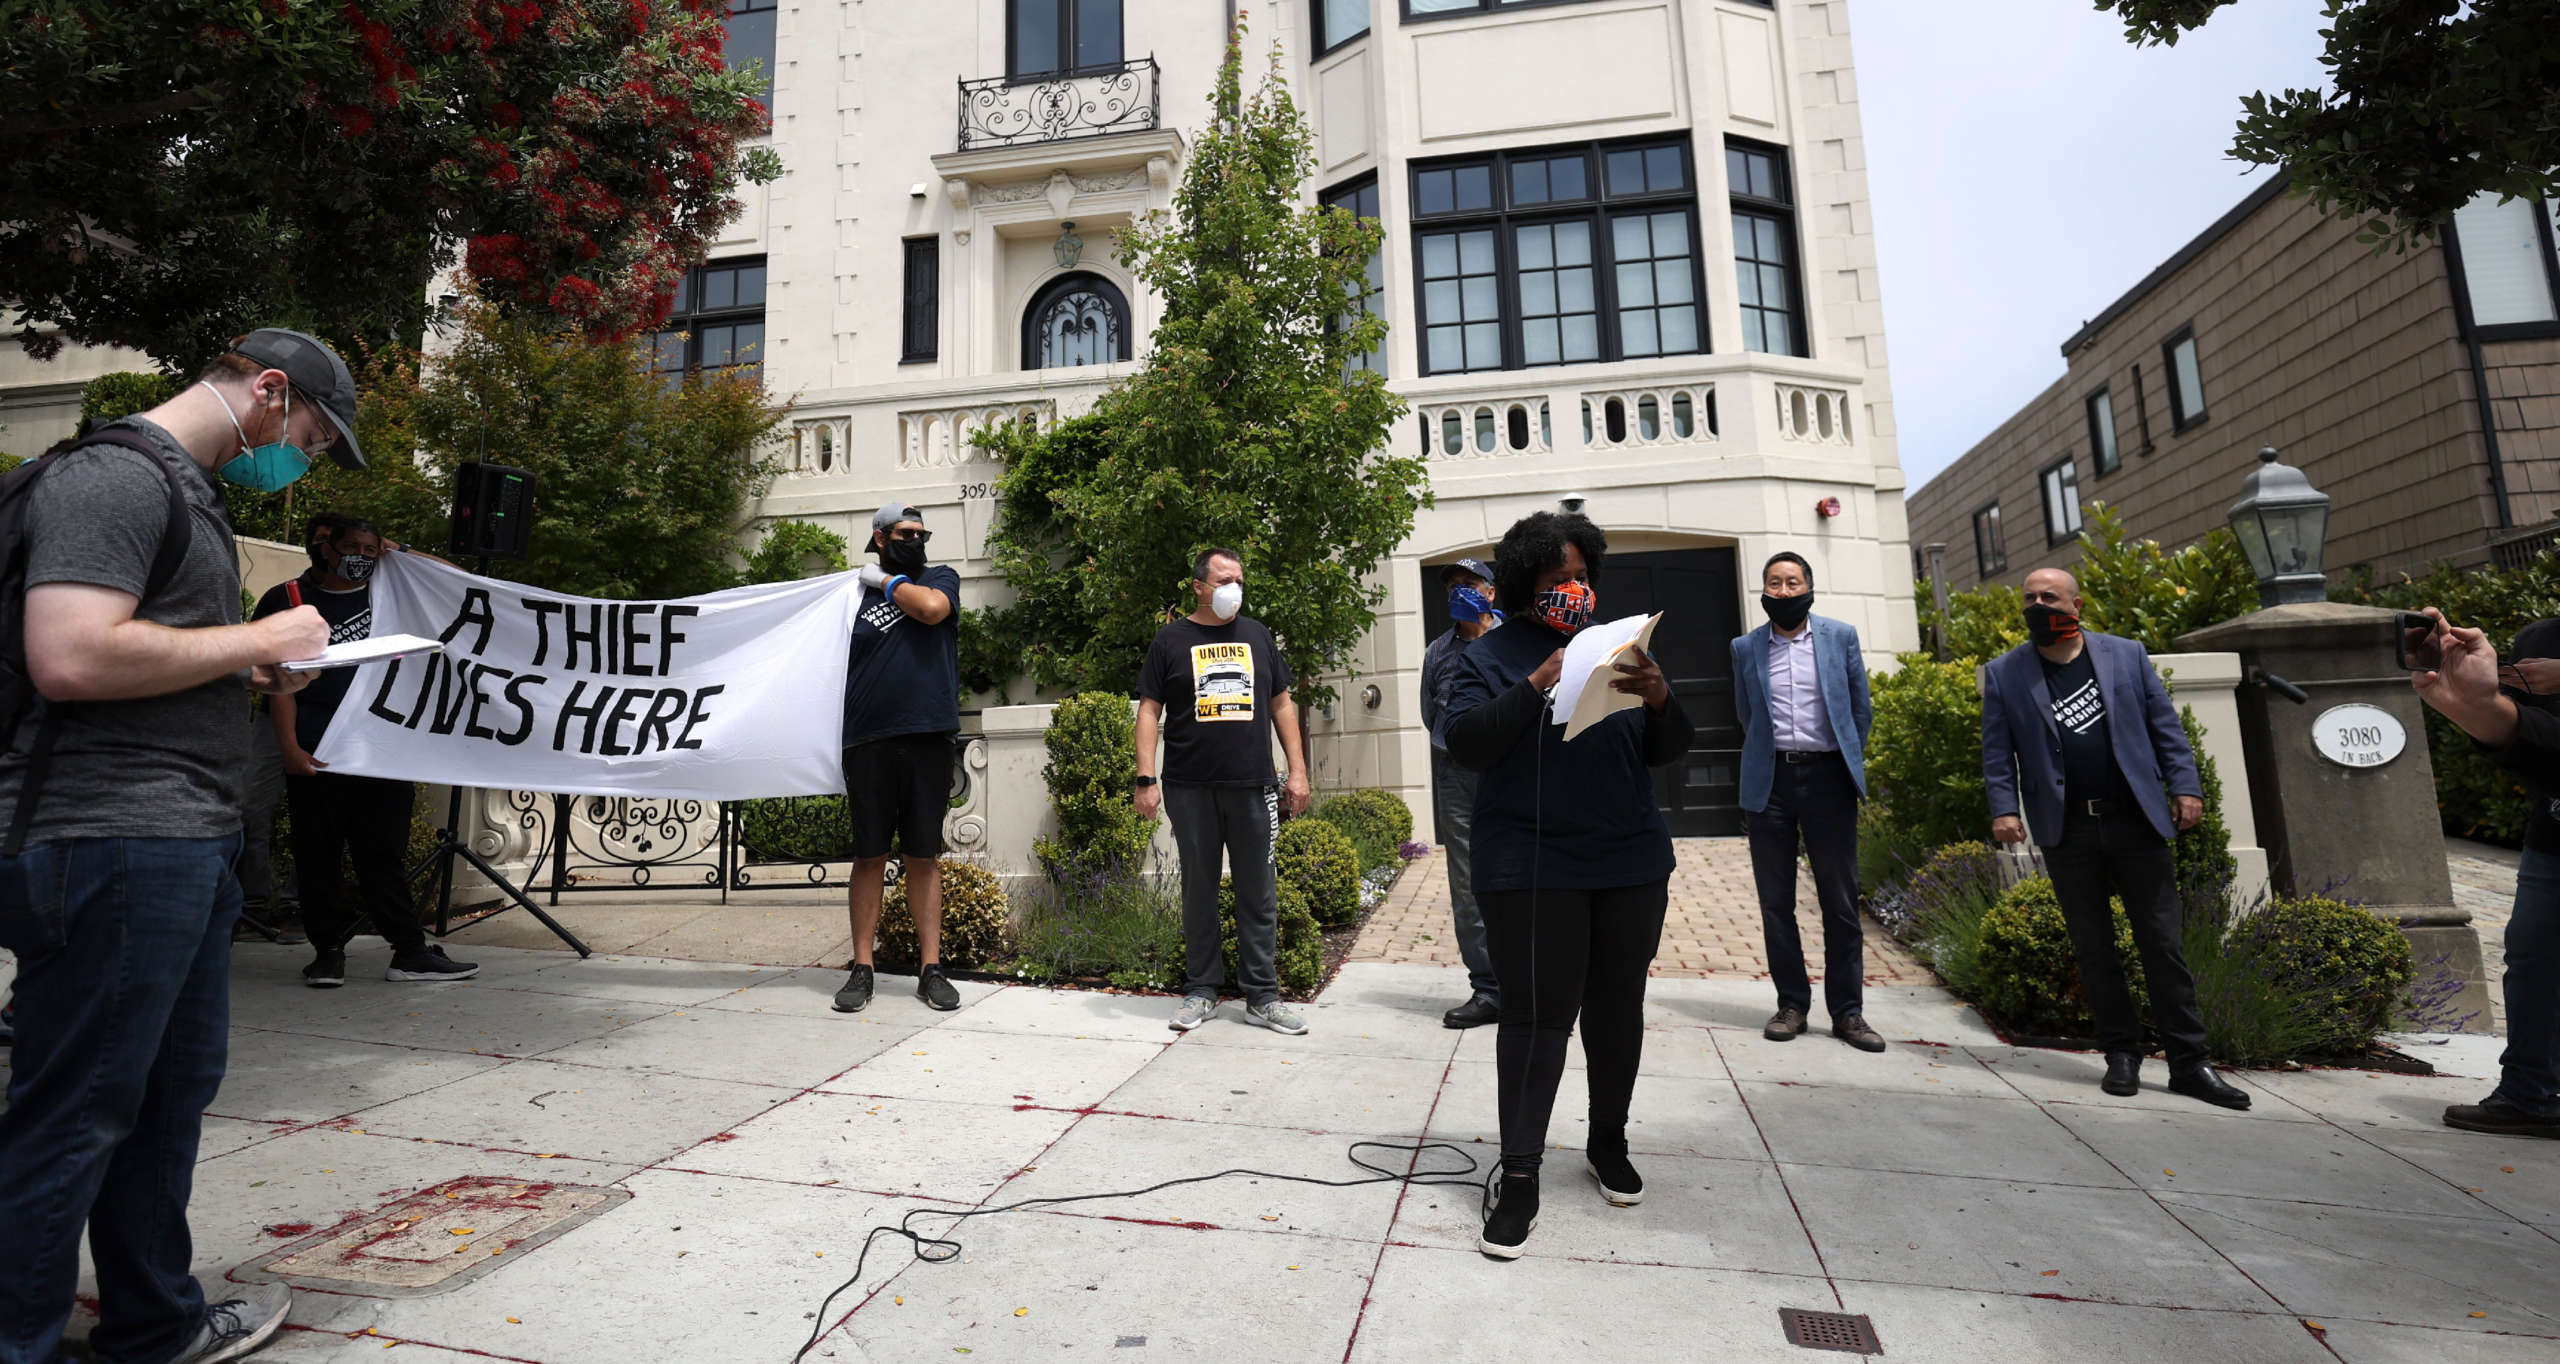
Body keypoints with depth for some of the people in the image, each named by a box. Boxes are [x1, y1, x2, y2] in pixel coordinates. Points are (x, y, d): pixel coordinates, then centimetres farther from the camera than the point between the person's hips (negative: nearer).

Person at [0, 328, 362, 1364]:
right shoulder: (116, 473, -11)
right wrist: (252, 641, -13)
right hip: (112, 841, -10)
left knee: (176, 1086, 17)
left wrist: (254, 671, 11)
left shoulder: (187, 490, 21)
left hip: (185, 841, 10)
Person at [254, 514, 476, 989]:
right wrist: (289, 746, -10)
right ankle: (328, 950, 16)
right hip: (315, 756, -2)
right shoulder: (288, 600, 5)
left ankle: (411, 952, 3)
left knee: (385, 854, 4)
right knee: (319, 857, 5)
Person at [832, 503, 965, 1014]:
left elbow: (931, 608, -13)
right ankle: (861, 969, 13)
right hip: (867, 743, 1)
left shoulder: (940, 577, 11)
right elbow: (839, 675, 11)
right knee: (869, 856, 4)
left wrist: (886, 581, 3)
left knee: (924, 856, 5)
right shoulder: (855, 597, 12)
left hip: (926, 740, 0)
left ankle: (930, 968, 10)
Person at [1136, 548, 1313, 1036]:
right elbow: (1149, 711, 4)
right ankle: (1203, 991, 19)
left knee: (1259, 892, 3)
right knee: (1198, 890, 7)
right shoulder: (1171, 640, 7)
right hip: (1191, 789, -2)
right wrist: (1145, 779, -5)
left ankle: (1262, 996, 13)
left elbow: (1282, 704, 15)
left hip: (1254, 786, 2)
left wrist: (1298, 770, 8)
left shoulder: (1256, 634, 14)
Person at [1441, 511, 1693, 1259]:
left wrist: (1660, 699, -13)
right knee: (1536, 1017, -4)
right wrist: (1538, 686, -23)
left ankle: (1609, 1140, 33)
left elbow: (1669, 750, 9)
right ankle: (1519, 1176, 6)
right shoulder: (1490, 656, 2)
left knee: (1617, 1009, 14)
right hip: (1532, 869, -4)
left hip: (1630, 862, 4)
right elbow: (1465, 742, -12)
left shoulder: (1619, 643, 12)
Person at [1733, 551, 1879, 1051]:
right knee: (1776, 901, 5)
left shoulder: (1841, 636, 5)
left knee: (1840, 900, 3)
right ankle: (1791, 1004, 15)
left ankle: (1847, 1011, 13)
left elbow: (1861, 709, 11)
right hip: (1769, 783, 1)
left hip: (1827, 778, -1)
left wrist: (1847, 761, 13)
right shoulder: (1745, 648, 7)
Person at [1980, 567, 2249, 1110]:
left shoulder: (2127, 655, 9)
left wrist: (2184, 786, -3)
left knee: (2164, 943, 3)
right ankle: (2122, 1054, 18)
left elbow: (2165, 727, 7)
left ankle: (2189, 1063, 11)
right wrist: (2004, 808, -8)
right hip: (2067, 832, 0)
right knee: (2093, 948, 6)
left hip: (2136, 821, 1)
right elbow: (1998, 752, 2)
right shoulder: (2005, 673, 5)